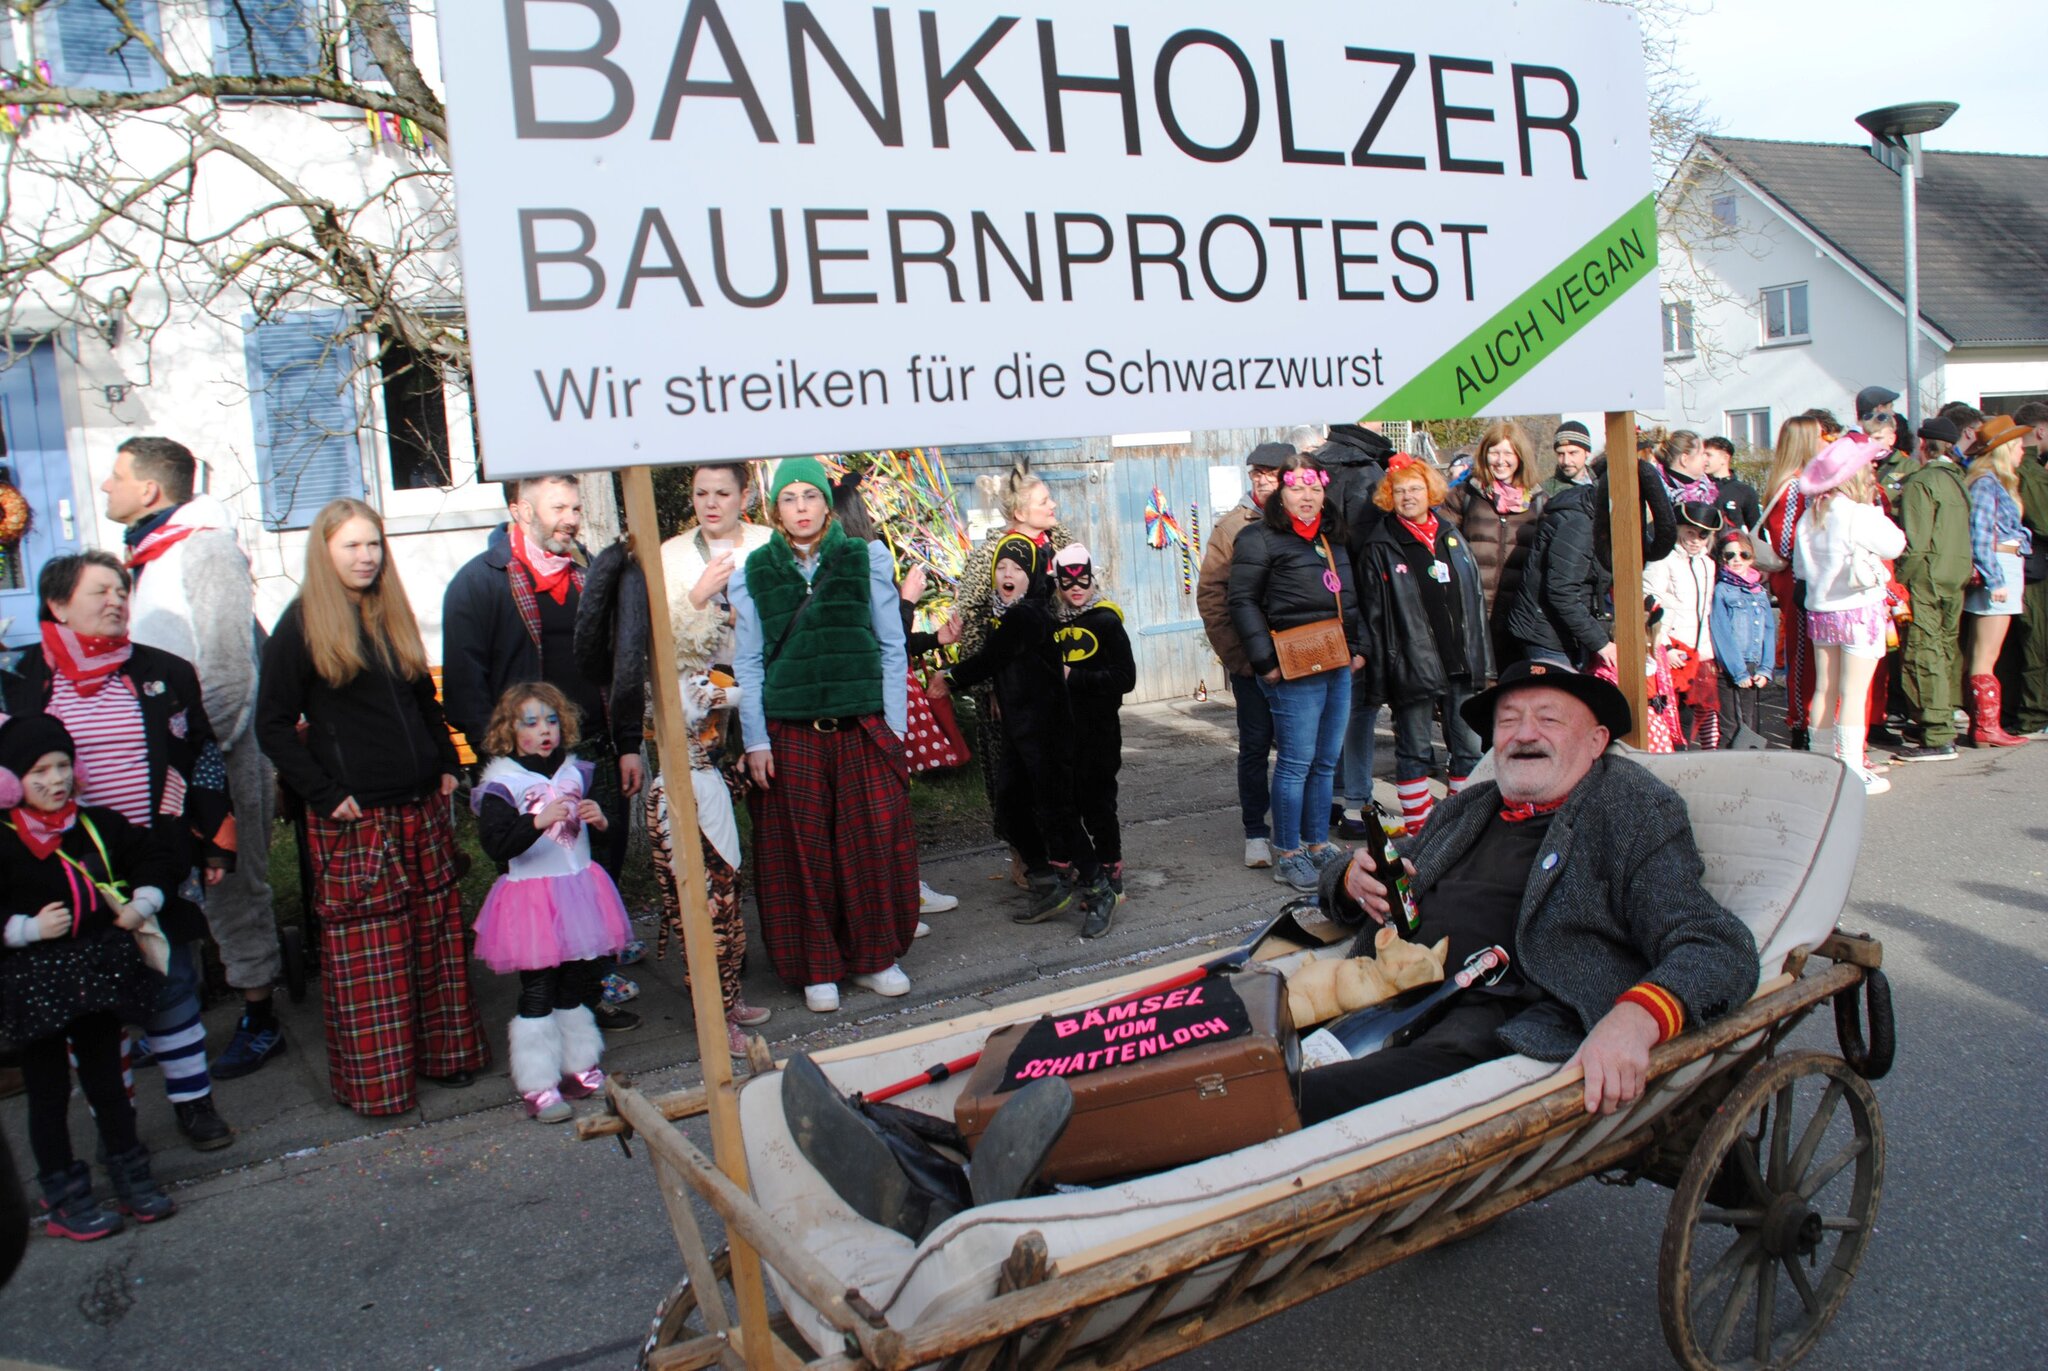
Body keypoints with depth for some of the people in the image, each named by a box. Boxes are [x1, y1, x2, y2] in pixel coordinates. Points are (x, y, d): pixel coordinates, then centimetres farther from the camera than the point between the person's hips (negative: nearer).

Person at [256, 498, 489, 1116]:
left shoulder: (394, 615, 13)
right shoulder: (301, 624, -5)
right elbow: (273, 726, -6)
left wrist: (447, 765, 12)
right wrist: (325, 795, -11)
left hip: (422, 809, 6)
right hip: (354, 817, -6)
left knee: (436, 935, 11)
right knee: (365, 952, 1)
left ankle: (445, 1052, 23)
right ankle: (374, 1081, 11)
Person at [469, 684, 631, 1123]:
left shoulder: (575, 771, 8)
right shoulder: (501, 783, -10)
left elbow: (597, 829, 22)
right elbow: (495, 846, -21)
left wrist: (599, 819, 0)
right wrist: (538, 822, -32)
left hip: (579, 889, 6)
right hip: (532, 896, -6)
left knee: (577, 987, 14)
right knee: (537, 992, -3)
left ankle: (578, 1064, 29)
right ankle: (537, 1085, 6)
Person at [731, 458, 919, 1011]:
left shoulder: (866, 560, 6)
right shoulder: (752, 572, 5)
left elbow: (892, 648, 6)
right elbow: (747, 663, 5)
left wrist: (893, 726, 1)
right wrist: (755, 741, 0)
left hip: (863, 727, 0)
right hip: (790, 732, 0)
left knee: (874, 844, 2)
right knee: (804, 852, 5)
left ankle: (874, 956, 20)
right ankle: (819, 967, 18)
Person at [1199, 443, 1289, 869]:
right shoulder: (1232, 526, 1)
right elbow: (1210, 594, -2)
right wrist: (1236, 653, -8)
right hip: (1251, 658, -2)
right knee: (1255, 744, 4)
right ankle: (1255, 832, 13)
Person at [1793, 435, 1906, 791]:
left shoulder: (1810, 516, 4)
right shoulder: (1860, 515, -16)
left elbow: (1799, 566, 11)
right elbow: (1895, 544, -5)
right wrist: (1875, 507, 2)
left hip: (1819, 611, 6)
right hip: (1859, 611, -6)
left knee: (1824, 690, 13)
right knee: (1854, 694, -3)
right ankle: (1853, 772, -1)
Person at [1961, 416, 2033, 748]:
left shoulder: (1997, 482, 16)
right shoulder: (1986, 482, -12)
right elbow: (1979, 535, -18)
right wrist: (1995, 580, -20)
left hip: (2002, 571, 9)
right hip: (1997, 573, -9)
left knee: (1981, 655, 10)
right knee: (1986, 657, -6)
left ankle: (1981, 722, 14)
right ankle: (1986, 726, -3)